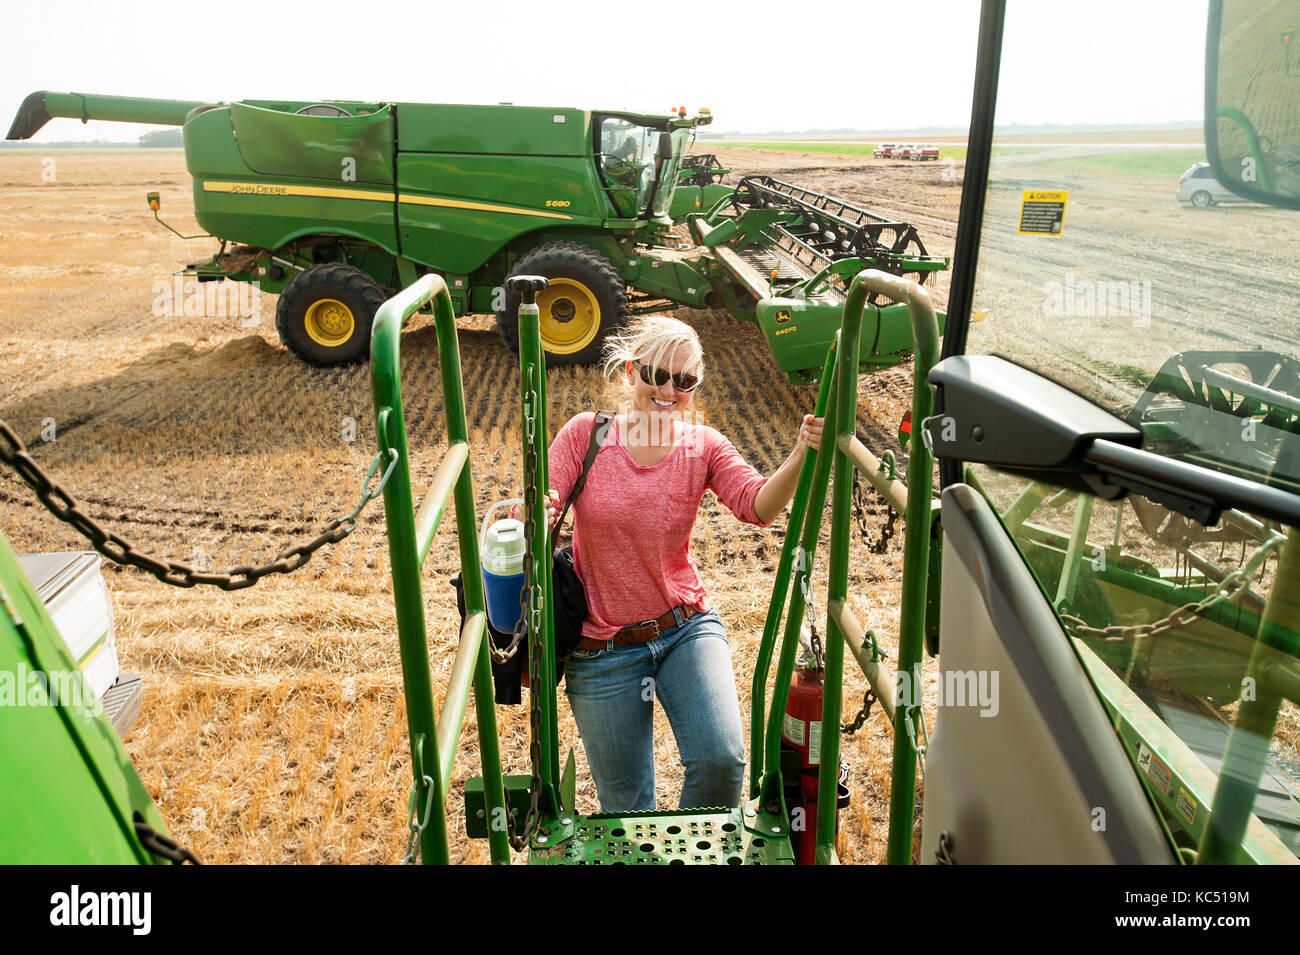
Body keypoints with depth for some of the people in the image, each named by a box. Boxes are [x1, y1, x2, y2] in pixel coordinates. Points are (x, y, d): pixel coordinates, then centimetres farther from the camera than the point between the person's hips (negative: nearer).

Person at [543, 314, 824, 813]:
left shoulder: (704, 446, -4)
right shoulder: (585, 434, -7)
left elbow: (759, 506, -20)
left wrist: (800, 455, -38)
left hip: (687, 627, 1)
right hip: (602, 649, 0)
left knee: (722, 759, -19)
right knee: (627, 809, 10)